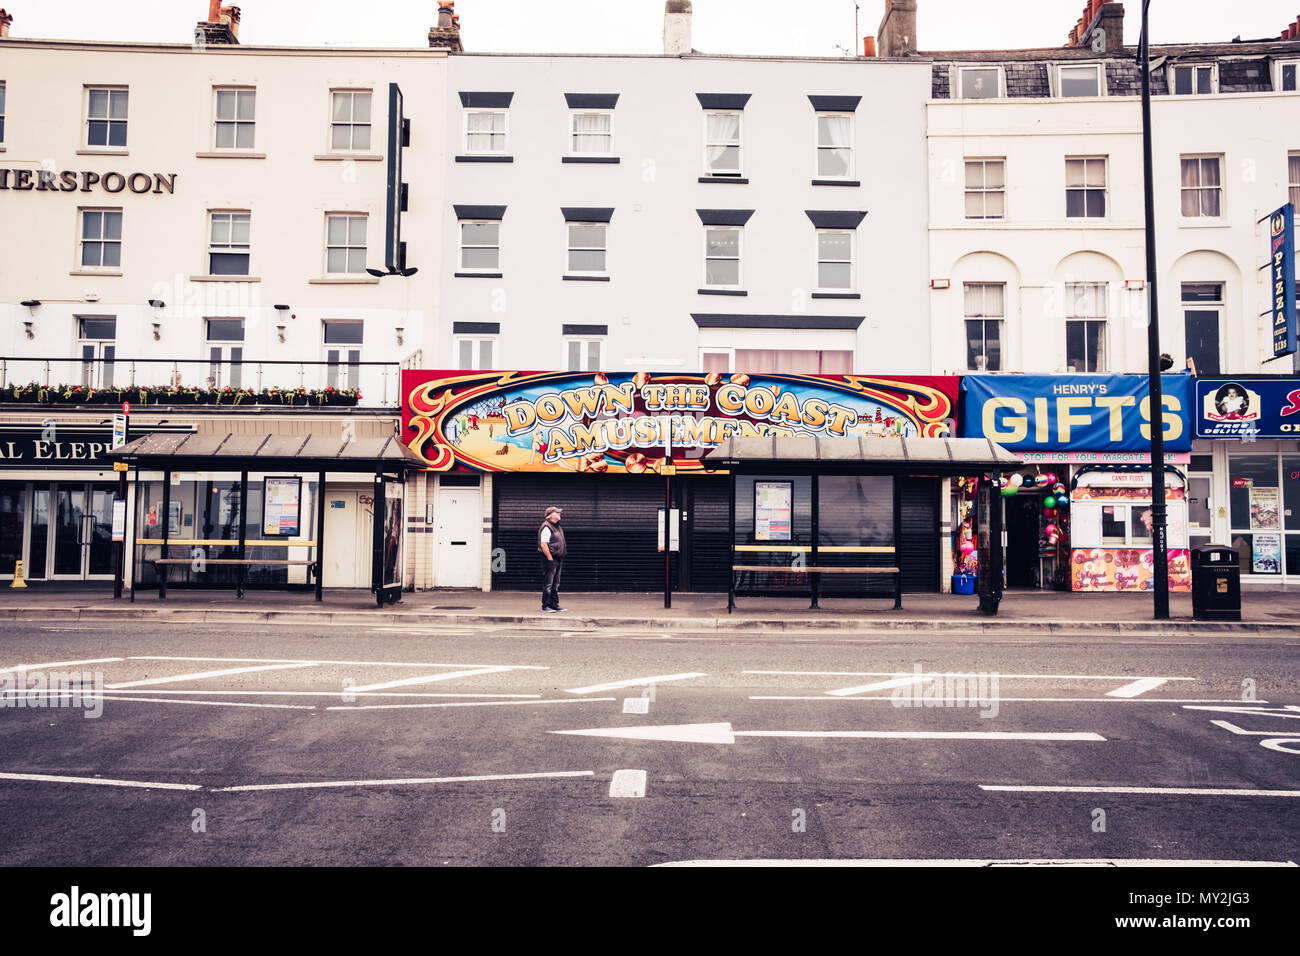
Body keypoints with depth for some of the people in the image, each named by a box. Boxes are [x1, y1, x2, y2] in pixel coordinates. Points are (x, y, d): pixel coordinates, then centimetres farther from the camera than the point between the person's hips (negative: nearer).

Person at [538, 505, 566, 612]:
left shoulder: (557, 527, 17)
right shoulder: (546, 527, -12)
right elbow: (543, 545, -19)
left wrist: (561, 559, 19)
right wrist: (550, 559, -19)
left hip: (558, 559, 9)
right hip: (550, 559, -9)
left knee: (556, 584, 13)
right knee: (548, 584, -4)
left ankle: (554, 604, 18)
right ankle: (545, 605, 1)